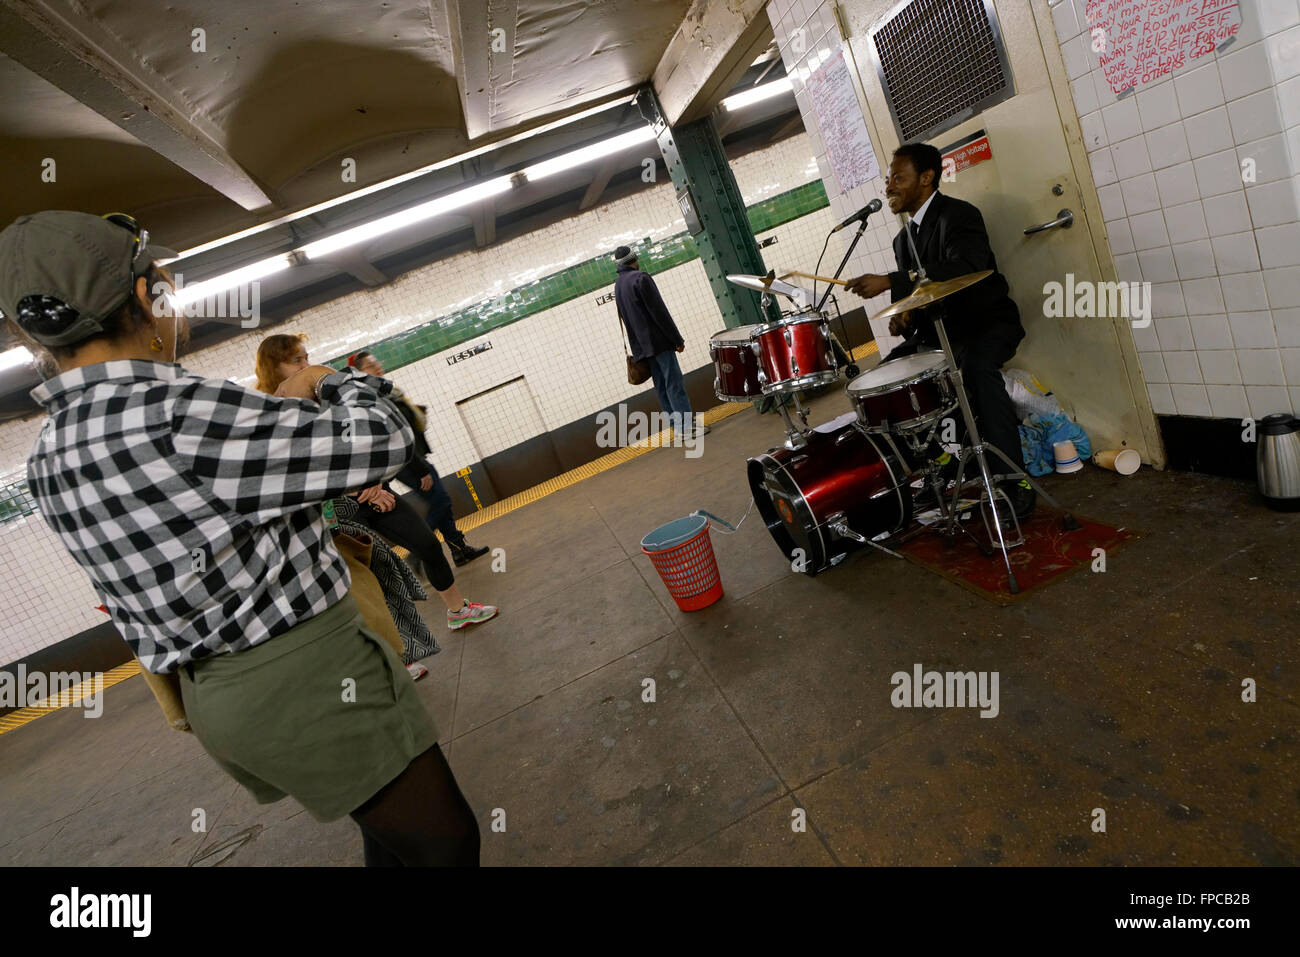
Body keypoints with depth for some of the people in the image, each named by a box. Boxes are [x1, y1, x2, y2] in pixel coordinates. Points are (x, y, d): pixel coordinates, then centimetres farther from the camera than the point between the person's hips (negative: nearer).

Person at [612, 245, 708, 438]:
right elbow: (659, 311, -15)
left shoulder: (617, 285, 15)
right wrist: (677, 339, -12)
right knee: (674, 382, -6)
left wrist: (636, 342, 18)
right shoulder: (640, 277, -11)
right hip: (658, 340, -8)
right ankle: (685, 426, -6)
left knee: (661, 385, 10)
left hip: (641, 345, 8)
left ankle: (675, 420, 15)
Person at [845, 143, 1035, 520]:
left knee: (975, 365, -37)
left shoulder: (959, 215, -13)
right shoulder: (903, 239, 12)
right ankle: (943, 458, 7)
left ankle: (1014, 478, -27)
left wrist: (889, 282, -39)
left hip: (987, 322, -8)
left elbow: (963, 269, -33)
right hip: (938, 330, 8)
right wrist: (903, 315, -8)